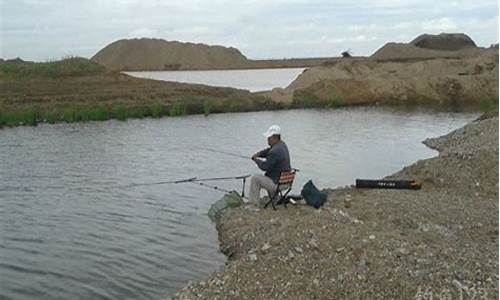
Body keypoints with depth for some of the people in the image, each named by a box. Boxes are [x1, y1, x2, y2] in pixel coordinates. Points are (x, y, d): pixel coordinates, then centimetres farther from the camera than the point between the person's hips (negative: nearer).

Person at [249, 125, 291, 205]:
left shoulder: (275, 151, -26)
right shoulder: (282, 144, 5)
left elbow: (264, 166, -21)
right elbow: (267, 151, 18)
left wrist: (256, 160, -2)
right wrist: (258, 154, -1)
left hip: (277, 183, -10)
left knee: (255, 178, 1)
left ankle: (254, 204, 8)